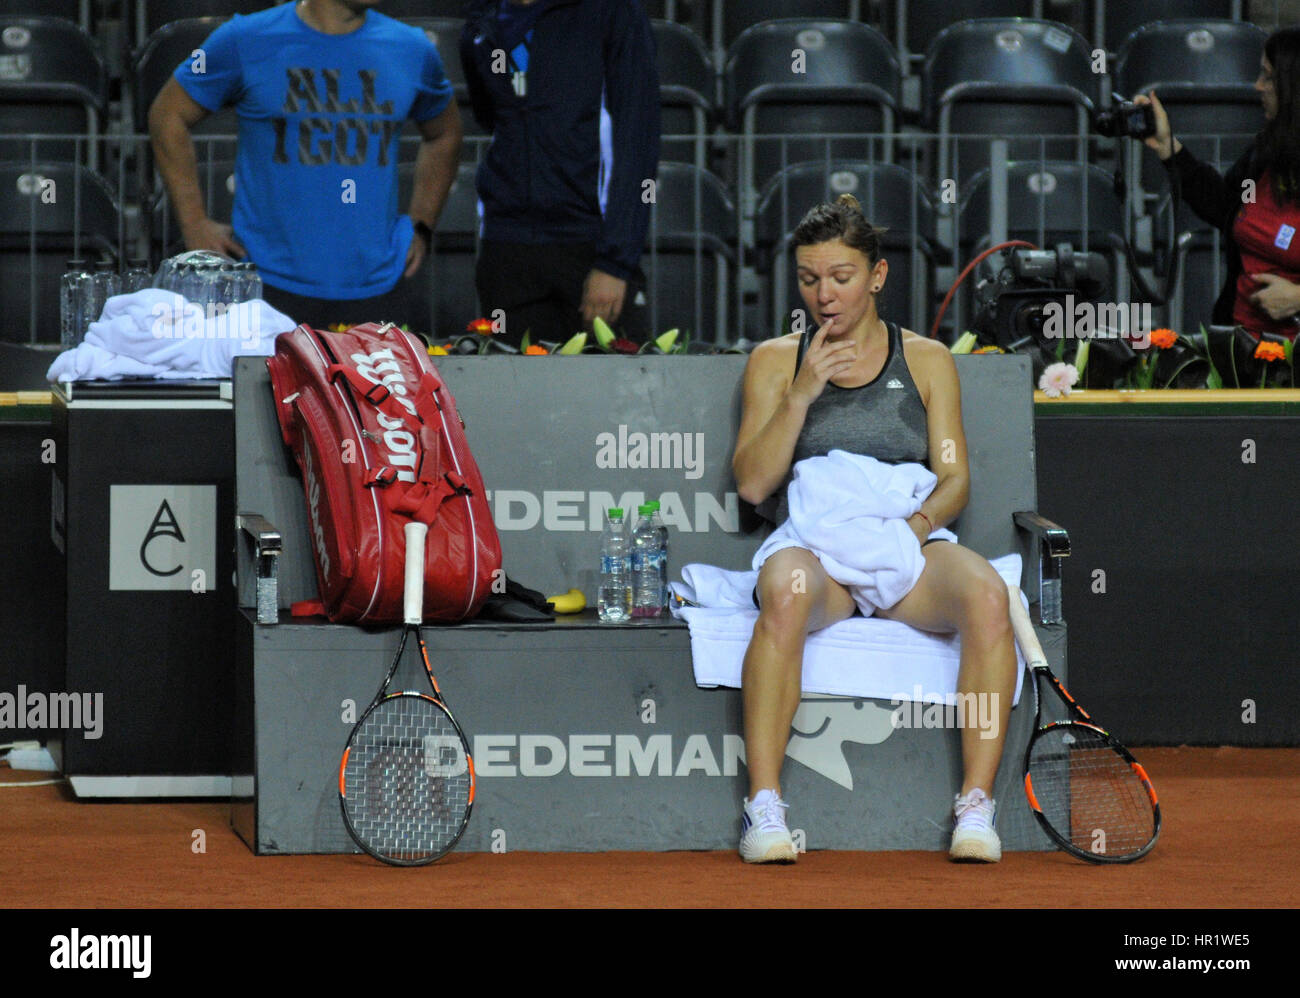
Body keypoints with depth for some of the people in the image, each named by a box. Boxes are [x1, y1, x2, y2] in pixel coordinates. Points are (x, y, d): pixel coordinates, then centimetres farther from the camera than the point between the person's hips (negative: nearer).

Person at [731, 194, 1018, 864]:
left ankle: (977, 807, -32)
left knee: (985, 592, -34)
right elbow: (752, 483, 7)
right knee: (786, 589, -39)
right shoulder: (775, 360, 16)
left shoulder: (927, 360, 18)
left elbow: (954, 477, 10)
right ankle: (763, 805, -37)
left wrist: (919, 522, -12)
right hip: (813, 546, -1)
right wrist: (802, 394, -4)